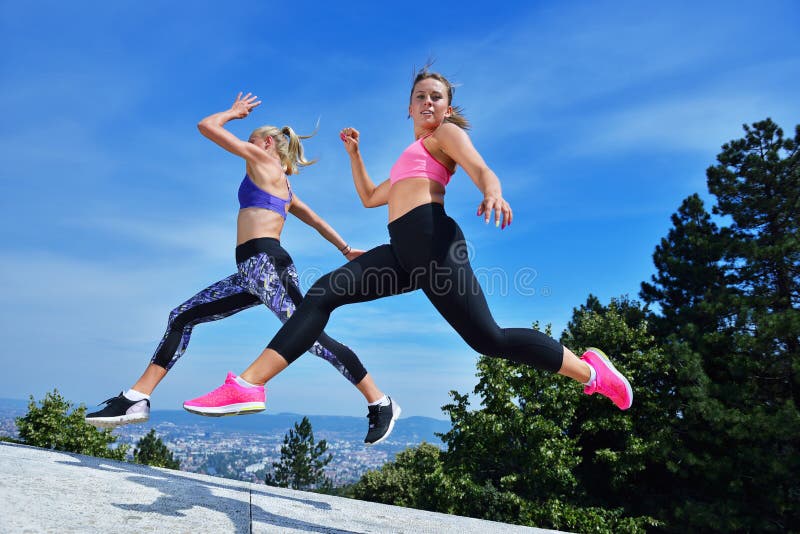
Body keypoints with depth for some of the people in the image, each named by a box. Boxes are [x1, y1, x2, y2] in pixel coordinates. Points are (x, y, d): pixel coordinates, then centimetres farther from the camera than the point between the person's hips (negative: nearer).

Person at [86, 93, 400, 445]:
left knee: (309, 336, -13)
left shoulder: (263, 158, 6)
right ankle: (136, 399, 5)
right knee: (182, 316, 8)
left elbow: (206, 126, 7)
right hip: (253, 269, 10)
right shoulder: (281, 183, 29)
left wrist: (234, 112, 24)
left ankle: (381, 404, -6)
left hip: (264, 263, -10)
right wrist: (345, 249, 38)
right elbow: (315, 220, 33)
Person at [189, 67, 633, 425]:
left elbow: (482, 170, -7)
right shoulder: (411, 159, 37)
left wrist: (493, 194, -31)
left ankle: (590, 369, 5)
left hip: (432, 239, -7)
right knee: (324, 293, -10)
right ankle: (249, 384, -18)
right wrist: (354, 154, 37)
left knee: (488, 338, -12)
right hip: (403, 250, 7)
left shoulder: (447, 133, 14)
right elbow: (369, 197, 46)